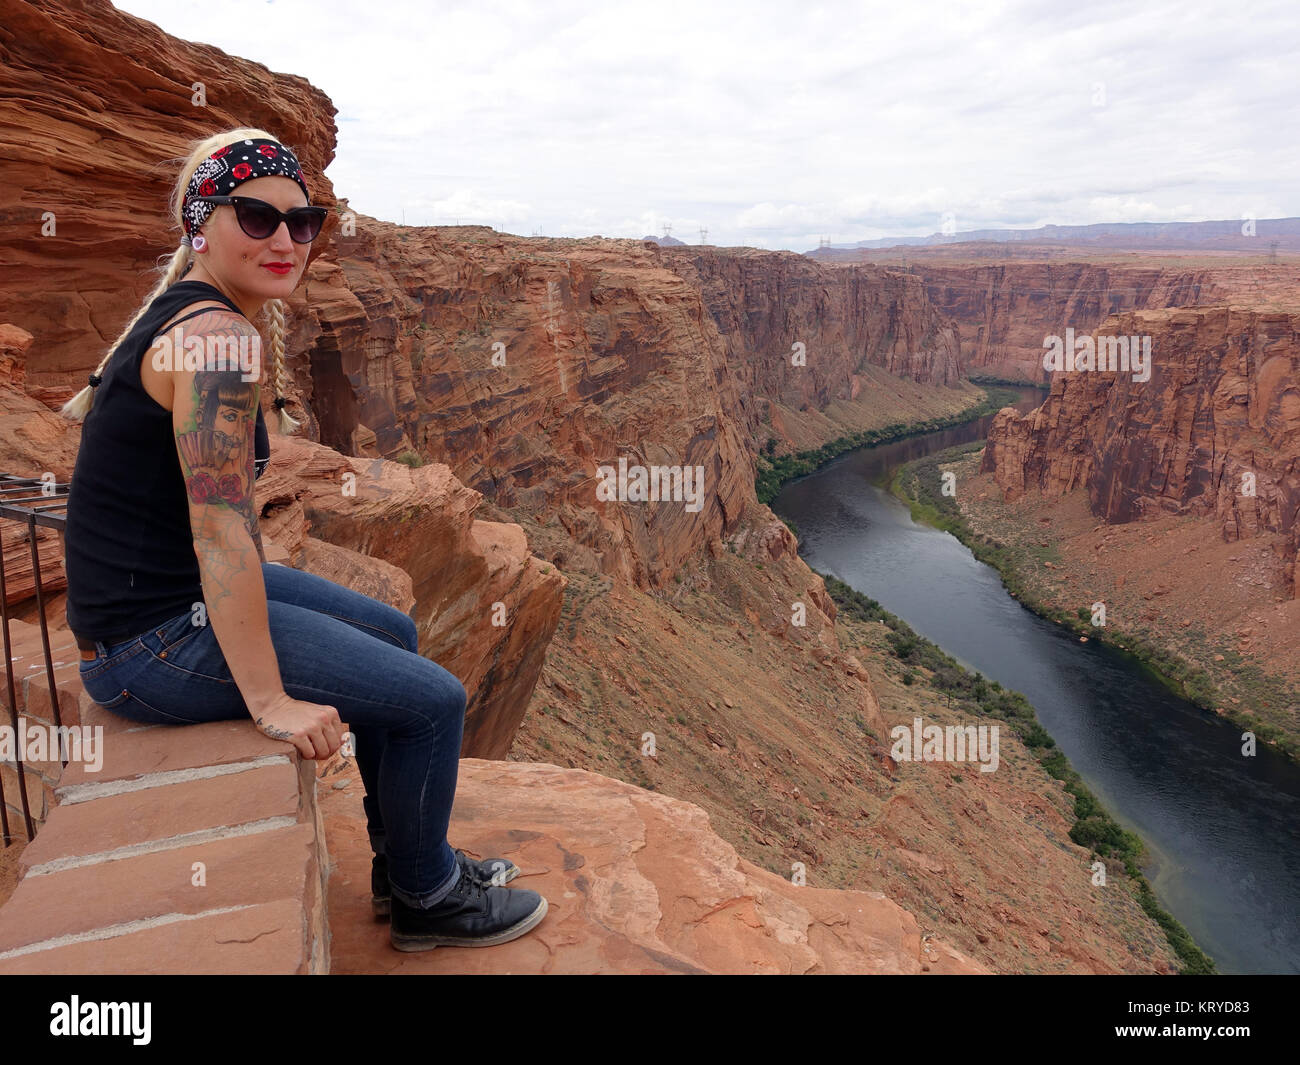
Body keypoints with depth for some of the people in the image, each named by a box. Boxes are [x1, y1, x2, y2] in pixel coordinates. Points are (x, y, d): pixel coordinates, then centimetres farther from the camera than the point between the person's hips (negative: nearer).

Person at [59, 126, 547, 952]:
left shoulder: (178, 312, 9)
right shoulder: (218, 335, -23)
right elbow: (220, 530, -27)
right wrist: (270, 702, -24)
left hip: (174, 589, 11)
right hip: (159, 642, -11)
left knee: (394, 634, 21)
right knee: (434, 699, -8)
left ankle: (405, 861, 33)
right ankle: (428, 899, 19)